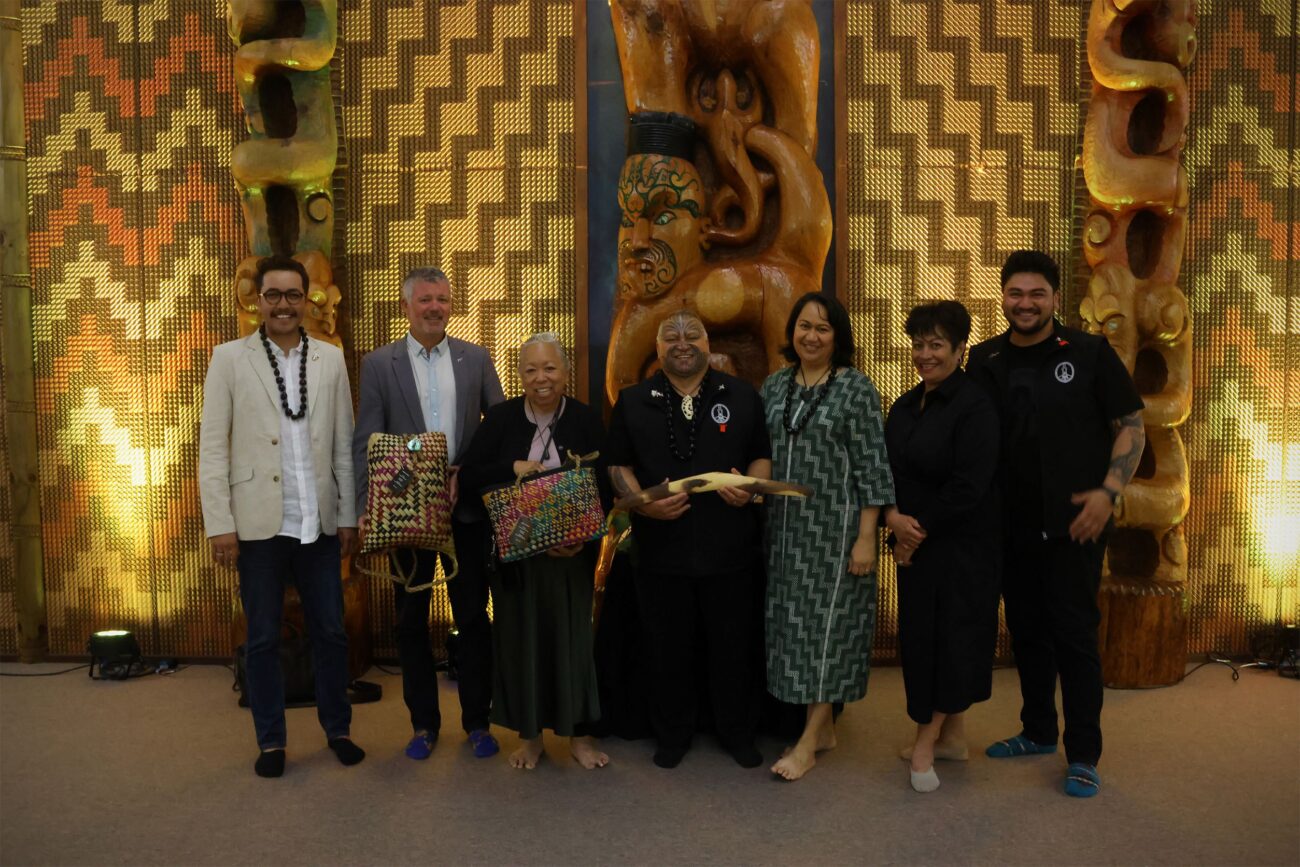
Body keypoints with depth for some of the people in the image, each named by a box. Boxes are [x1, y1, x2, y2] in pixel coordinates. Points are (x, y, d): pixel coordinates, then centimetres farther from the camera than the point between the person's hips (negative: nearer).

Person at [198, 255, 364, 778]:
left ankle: (337, 729, 28)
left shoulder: (330, 359, 5)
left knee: (330, 631, 10)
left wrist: (349, 516, 4)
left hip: (319, 522, 2)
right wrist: (220, 524, -7)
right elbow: (212, 446, -3)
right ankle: (271, 740, 25)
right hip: (258, 522, -1)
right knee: (263, 637, 10)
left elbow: (343, 444, 6)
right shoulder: (230, 358, -1)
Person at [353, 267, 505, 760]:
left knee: (473, 616, 7)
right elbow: (365, 442, -1)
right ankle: (423, 723, 24)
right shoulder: (378, 364, 1)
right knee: (411, 620, 9)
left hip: (468, 508, 1)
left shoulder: (476, 359, 4)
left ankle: (477, 721, 21)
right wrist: (365, 508, -9)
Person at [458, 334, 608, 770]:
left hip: (572, 552, 0)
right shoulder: (500, 418, -3)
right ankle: (530, 734, 26)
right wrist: (514, 468, -20)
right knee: (521, 636, 9)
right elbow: (468, 478, -6)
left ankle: (579, 734, 24)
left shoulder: (586, 420, -4)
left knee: (572, 635, 8)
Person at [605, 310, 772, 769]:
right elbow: (618, 466, 3)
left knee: (734, 646, 10)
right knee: (668, 648, 11)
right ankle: (672, 734, 31)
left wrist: (751, 487, -13)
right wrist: (643, 503, -14)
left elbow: (762, 456, 8)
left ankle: (737, 732, 31)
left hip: (730, 547, 0)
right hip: (661, 549, 0)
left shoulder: (742, 396, 6)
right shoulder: (632, 401, 5)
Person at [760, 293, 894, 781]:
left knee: (825, 623, -1)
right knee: (792, 621, 10)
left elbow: (872, 468, -9)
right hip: (784, 528, 6)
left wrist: (866, 538, -13)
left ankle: (808, 743, 9)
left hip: (834, 527, -5)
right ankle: (823, 726, 25)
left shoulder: (857, 388, -7)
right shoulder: (774, 386, 8)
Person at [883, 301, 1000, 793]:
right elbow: (886, 471, 8)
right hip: (915, 544, 8)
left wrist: (921, 530, -14)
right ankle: (952, 736, 26)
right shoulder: (904, 407, 10)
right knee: (920, 635, 11)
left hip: (962, 545, -7)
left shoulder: (975, 408, -13)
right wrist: (893, 517, -11)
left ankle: (926, 742, 10)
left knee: (952, 635, -1)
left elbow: (968, 487, -20)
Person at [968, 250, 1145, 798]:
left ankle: (1083, 755, 13)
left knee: (1074, 634, 0)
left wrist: (1108, 492, -13)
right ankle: (1038, 732, 31)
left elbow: (1131, 426, -2)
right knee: (1026, 630, 14)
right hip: (1012, 524, 4)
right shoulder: (985, 362, 5)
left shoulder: (1089, 353, -4)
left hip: (1074, 523, -4)